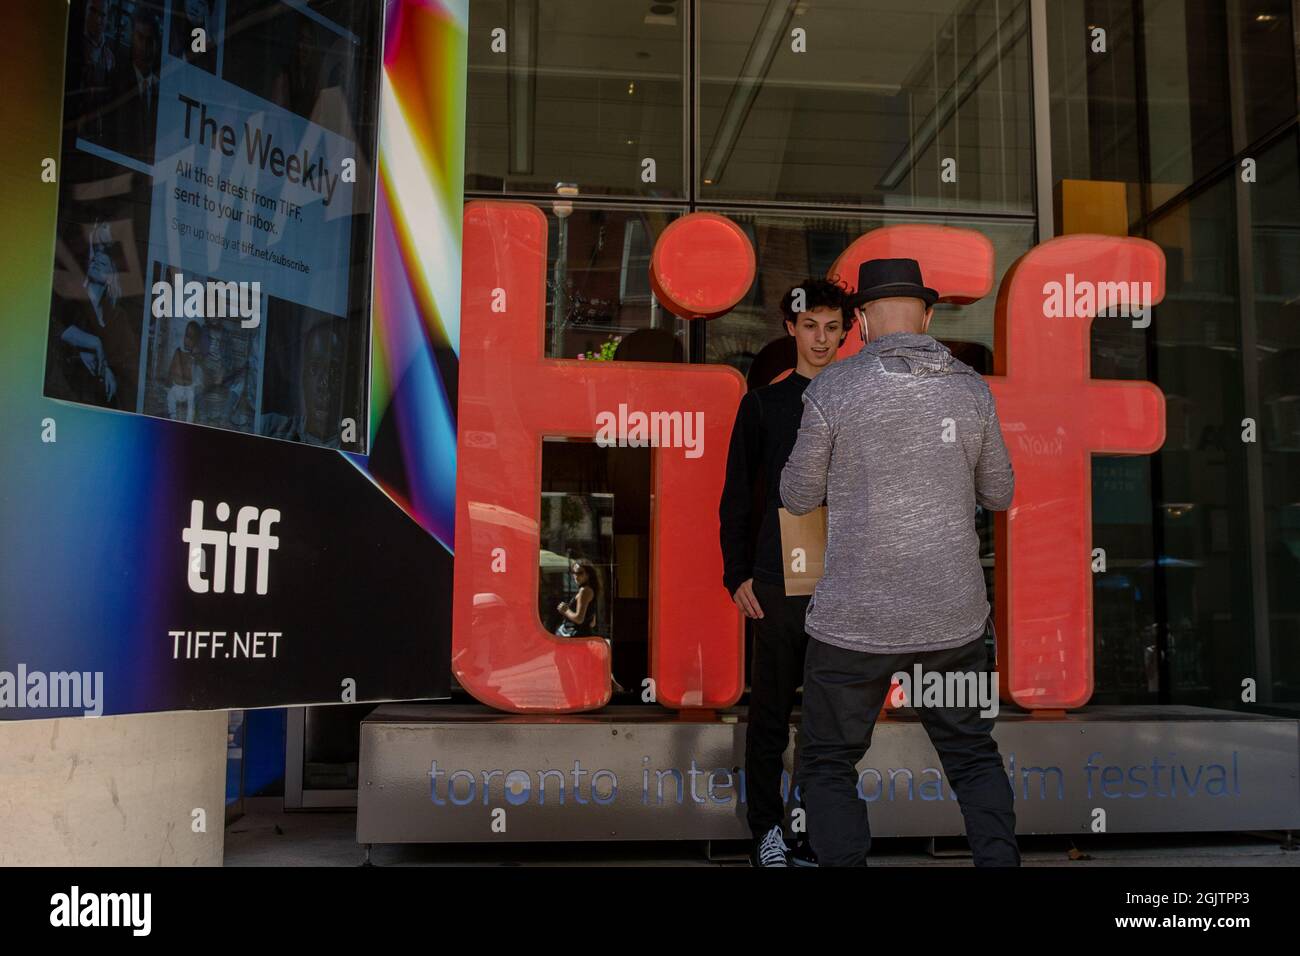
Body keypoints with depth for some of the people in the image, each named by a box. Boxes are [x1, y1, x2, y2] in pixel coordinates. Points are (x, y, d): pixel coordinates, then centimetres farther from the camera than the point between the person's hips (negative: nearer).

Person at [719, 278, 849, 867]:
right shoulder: (763, 405, 6)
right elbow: (737, 497, 6)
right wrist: (737, 575, -1)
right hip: (778, 581, -1)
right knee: (771, 711, 4)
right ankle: (767, 831, 15)